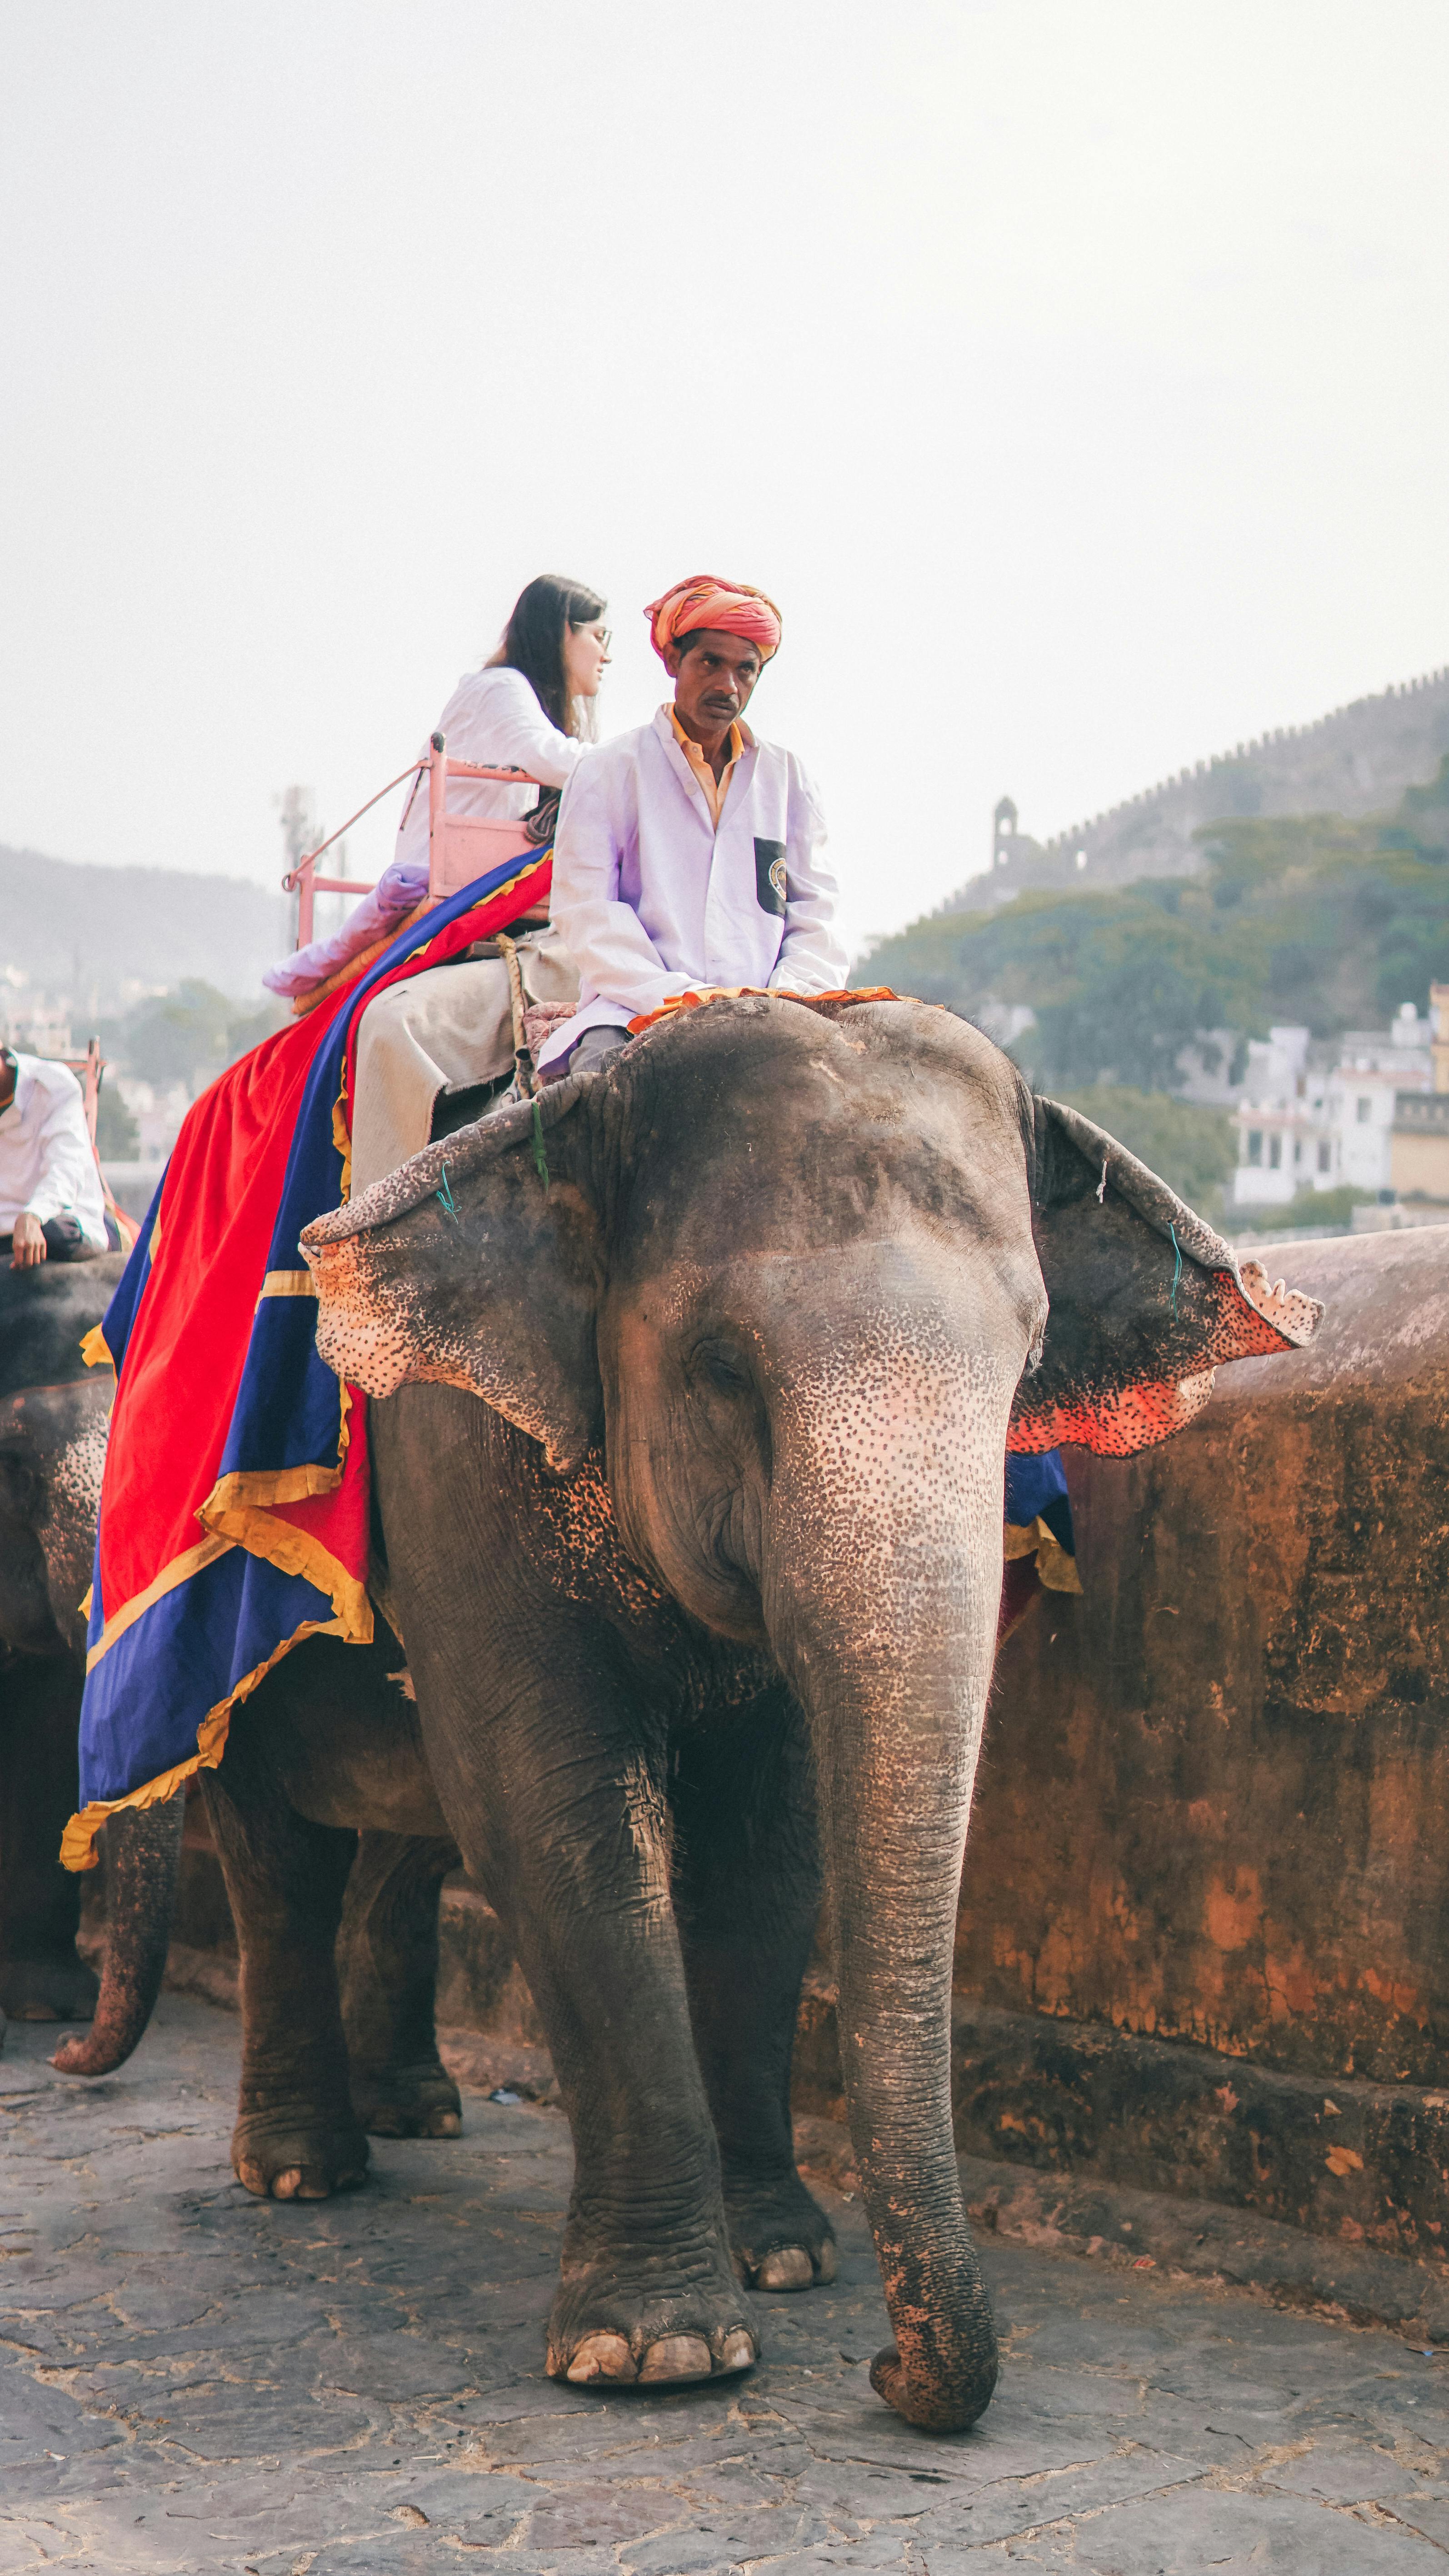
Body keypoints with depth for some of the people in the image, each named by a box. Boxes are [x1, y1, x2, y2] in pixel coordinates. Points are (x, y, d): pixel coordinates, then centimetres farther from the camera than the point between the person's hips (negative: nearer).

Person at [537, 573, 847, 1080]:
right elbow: (586, 914, 0)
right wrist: (678, 1000, -15)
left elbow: (815, 915, 16)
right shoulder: (609, 773, 10)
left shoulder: (786, 777, 21)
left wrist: (788, 999, -6)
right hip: (631, 1015, -3)